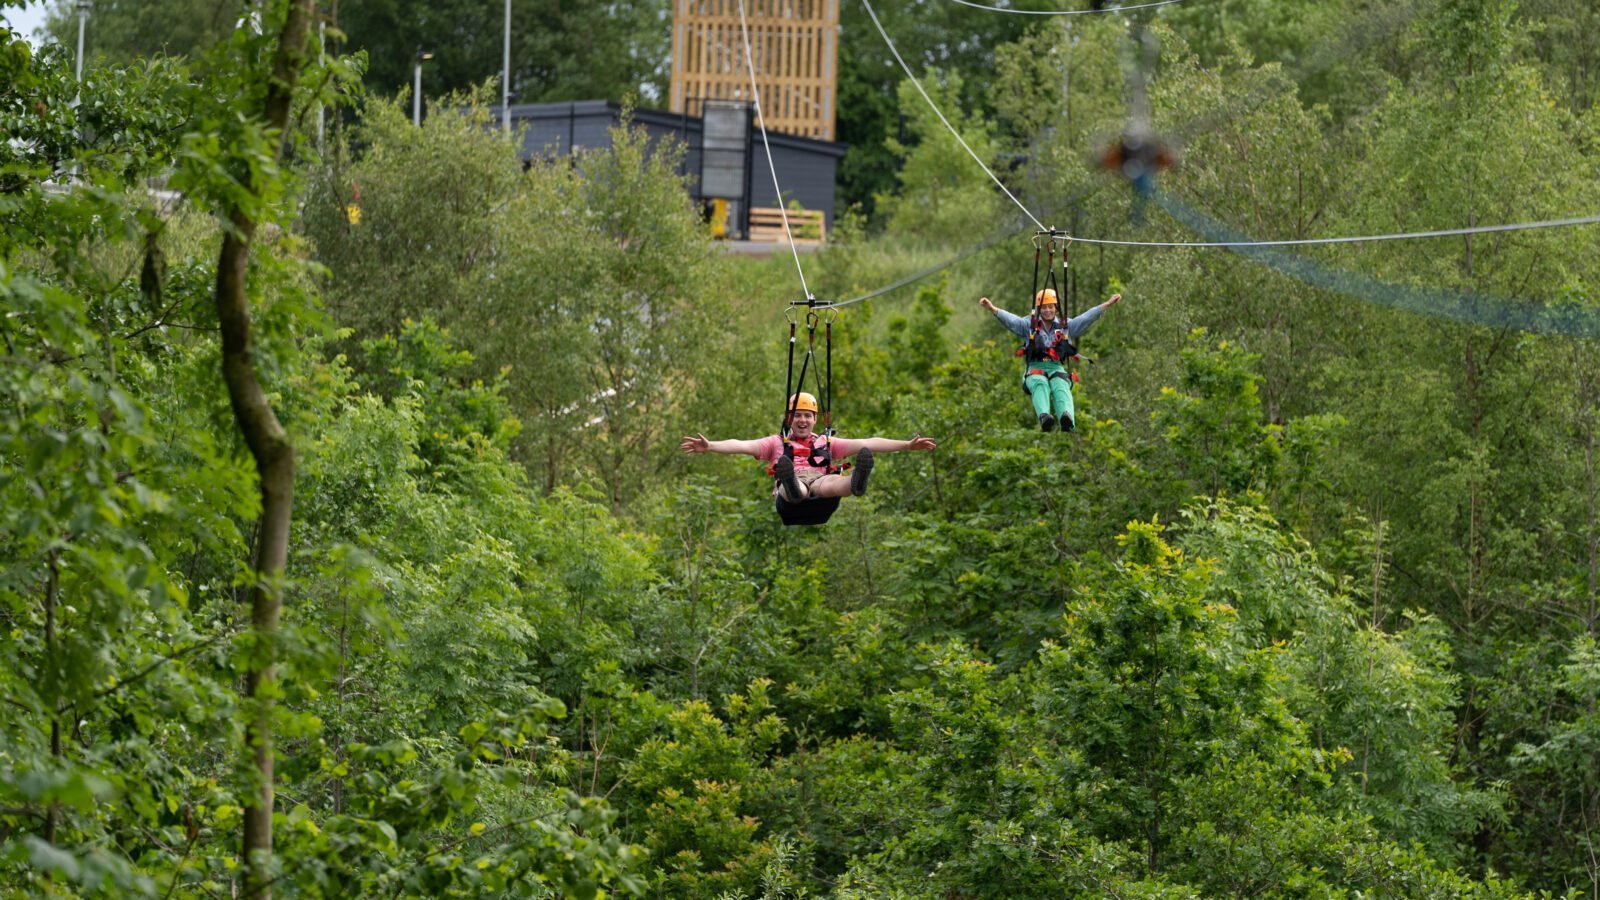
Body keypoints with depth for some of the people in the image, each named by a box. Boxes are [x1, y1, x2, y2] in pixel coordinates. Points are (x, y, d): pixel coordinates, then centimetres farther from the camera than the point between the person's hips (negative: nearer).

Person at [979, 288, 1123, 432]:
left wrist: (1108, 305, 0)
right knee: (1040, 385, -37)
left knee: (1061, 388, -34)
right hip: (1035, 370, -1)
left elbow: (1088, 318, 11)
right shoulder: (1029, 325, 15)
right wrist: (992, 309, -19)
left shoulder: (1066, 326, 19)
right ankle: (1044, 417, -65)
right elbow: (1010, 320, -1)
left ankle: (1068, 420, -64)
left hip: (1057, 369, 1)